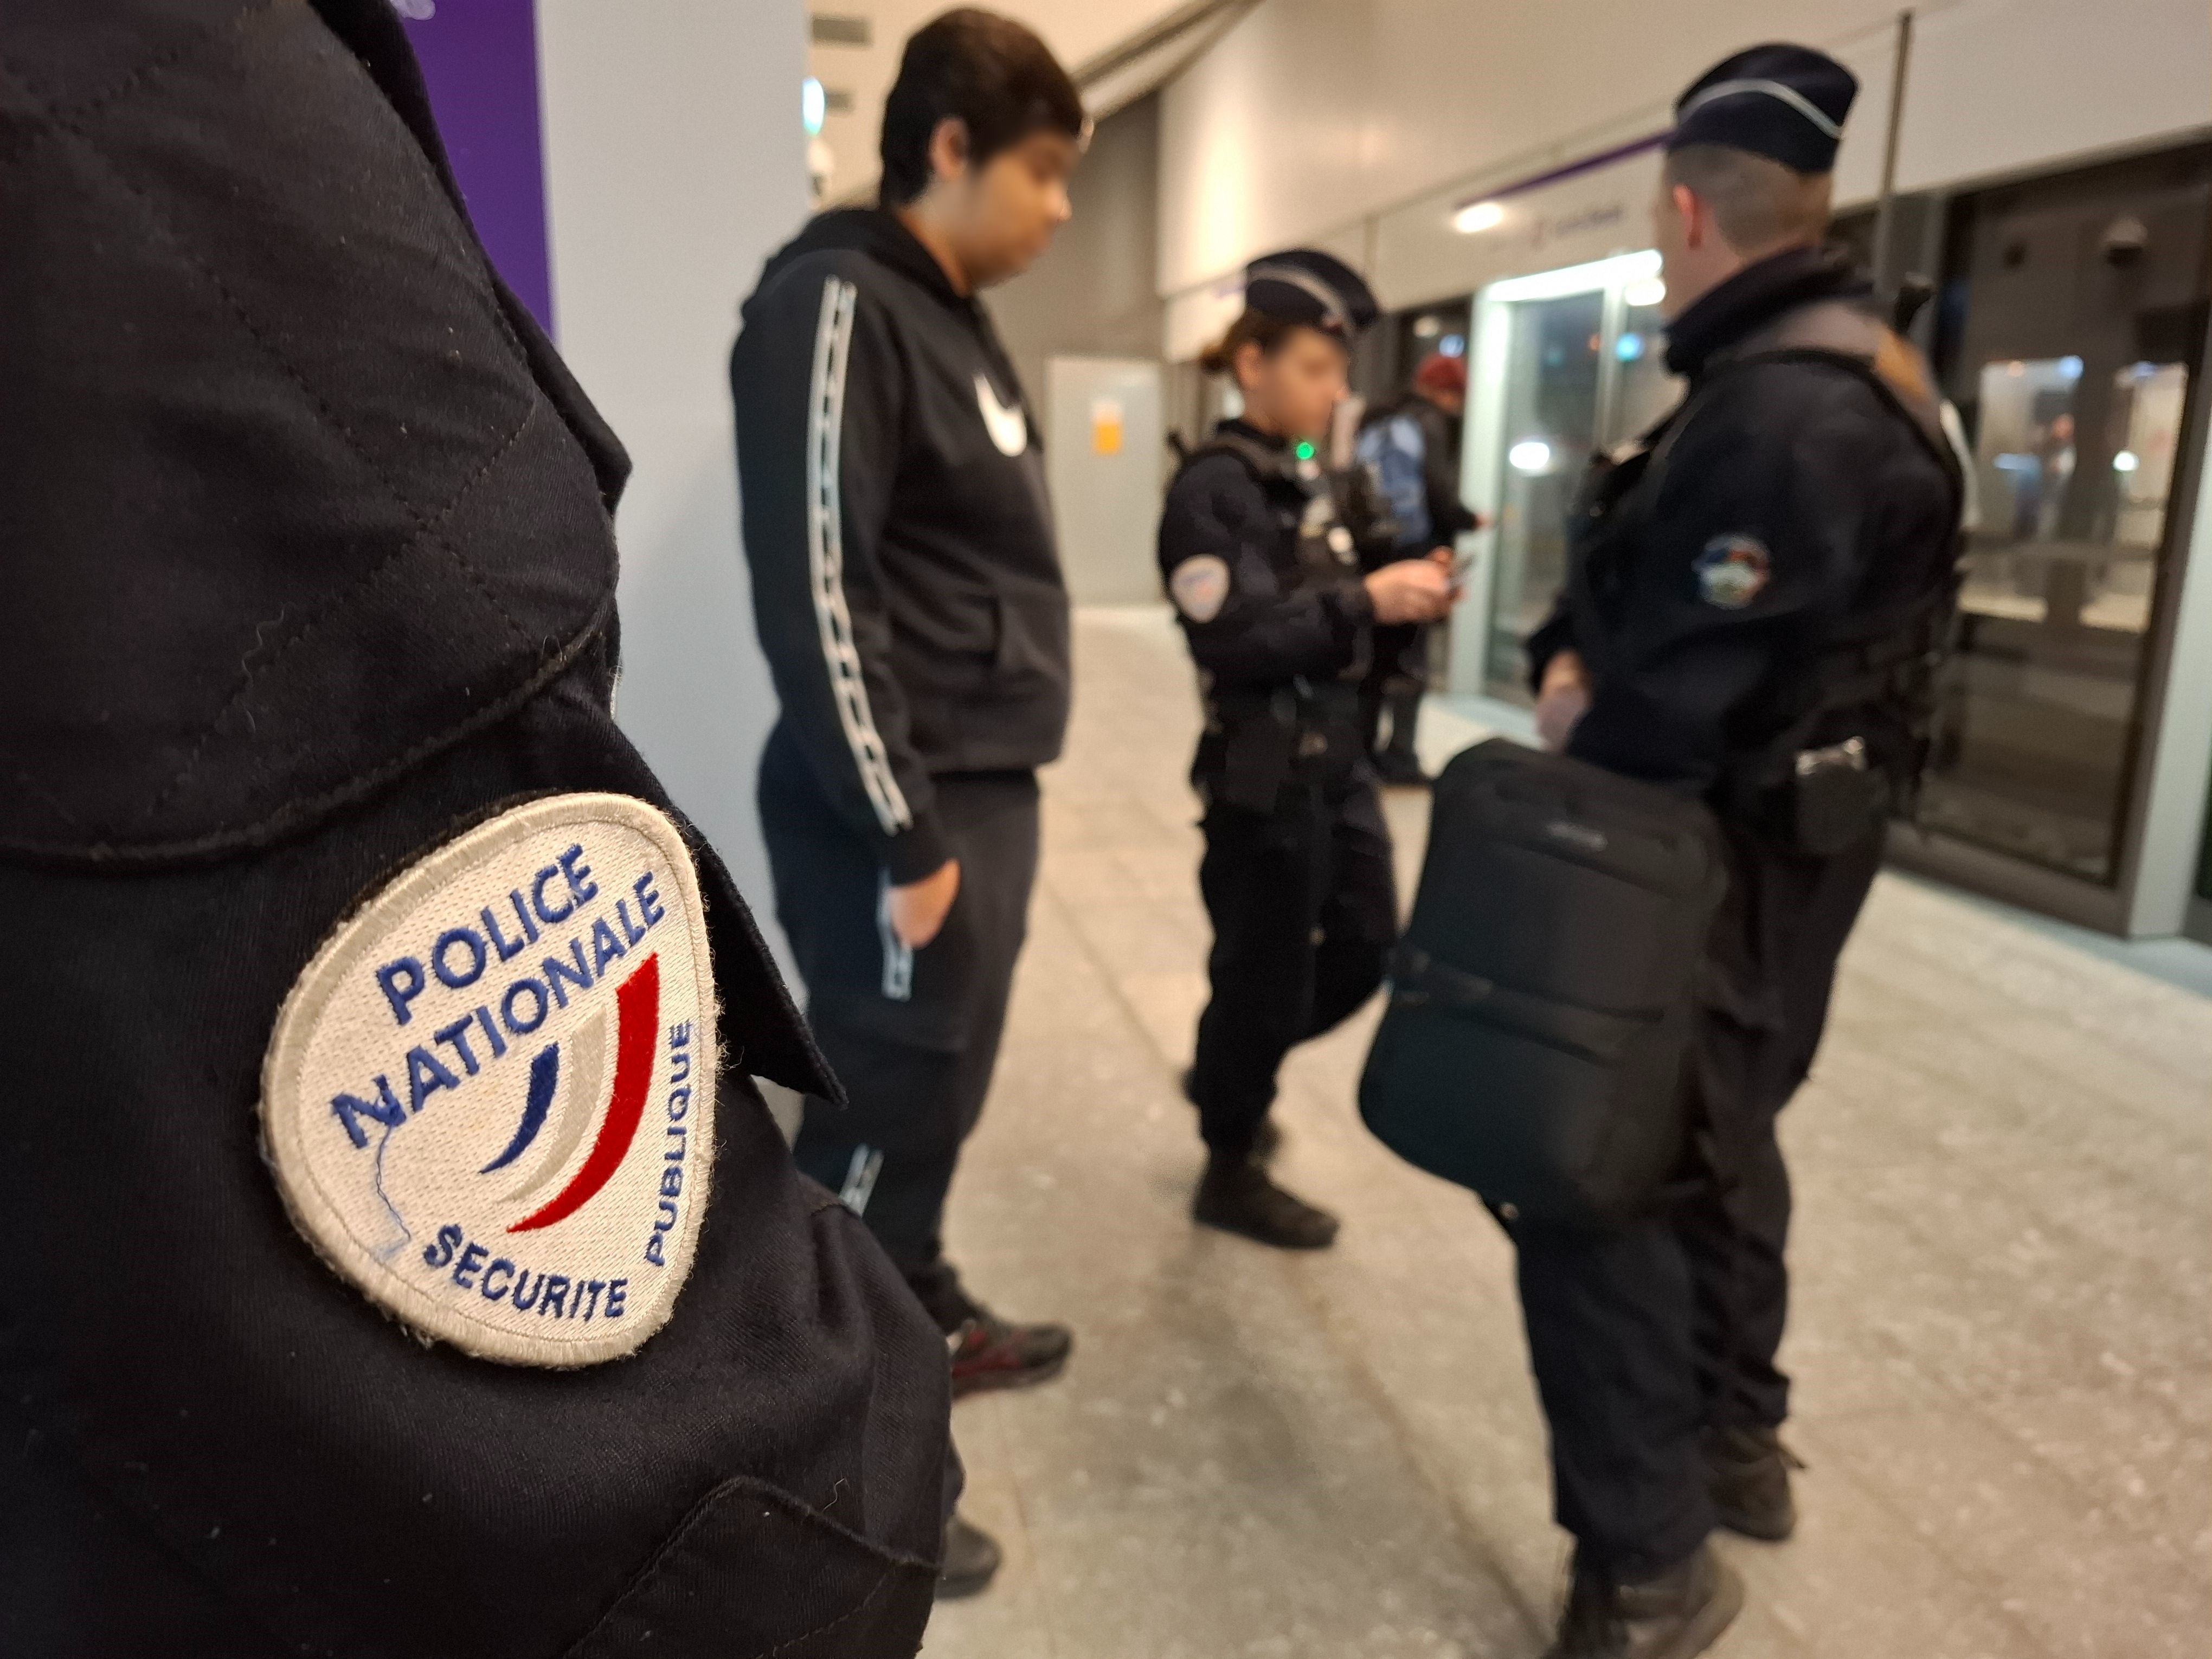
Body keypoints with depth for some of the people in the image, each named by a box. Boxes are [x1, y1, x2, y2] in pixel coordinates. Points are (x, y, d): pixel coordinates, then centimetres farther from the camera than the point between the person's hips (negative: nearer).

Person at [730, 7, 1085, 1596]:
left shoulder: (956, 319, 16)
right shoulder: (838, 305, -13)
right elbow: (814, 593, -20)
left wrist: (989, 797, 17)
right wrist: (905, 835, -18)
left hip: (989, 792, 9)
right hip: (909, 812, -9)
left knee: (937, 1096, 20)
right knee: (881, 1116, 2)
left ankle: (926, 1320, 40)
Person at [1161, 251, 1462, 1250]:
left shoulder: (1310, 478, 12)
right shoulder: (1214, 488, -13)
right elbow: (1233, 642, -22)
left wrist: (1405, 599, -2)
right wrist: (1366, 603, -23)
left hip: (1337, 752, 9)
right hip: (1264, 769, -8)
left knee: (1367, 945, 15)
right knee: (1266, 972, 4)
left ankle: (1227, 1074, 38)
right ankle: (1230, 1175, 26)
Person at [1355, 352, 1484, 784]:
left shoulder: (1373, 422, 14)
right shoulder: (1432, 425, -7)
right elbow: (1441, 497, -12)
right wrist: (1472, 521, 5)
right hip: (1410, 557, -6)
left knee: (1370, 656, 15)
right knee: (1408, 660, 2)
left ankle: (1362, 745, 19)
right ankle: (1398, 757, 2)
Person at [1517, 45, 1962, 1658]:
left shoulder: (1780, 409, -24)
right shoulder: (1837, 372, 12)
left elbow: (1678, 691, -26)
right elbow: (1650, 590, 11)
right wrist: (1571, 661, -8)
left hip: (1707, 858, -10)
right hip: (1770, 843, 10)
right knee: (1715, 1140, 21)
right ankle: (1734, 1443, 40)